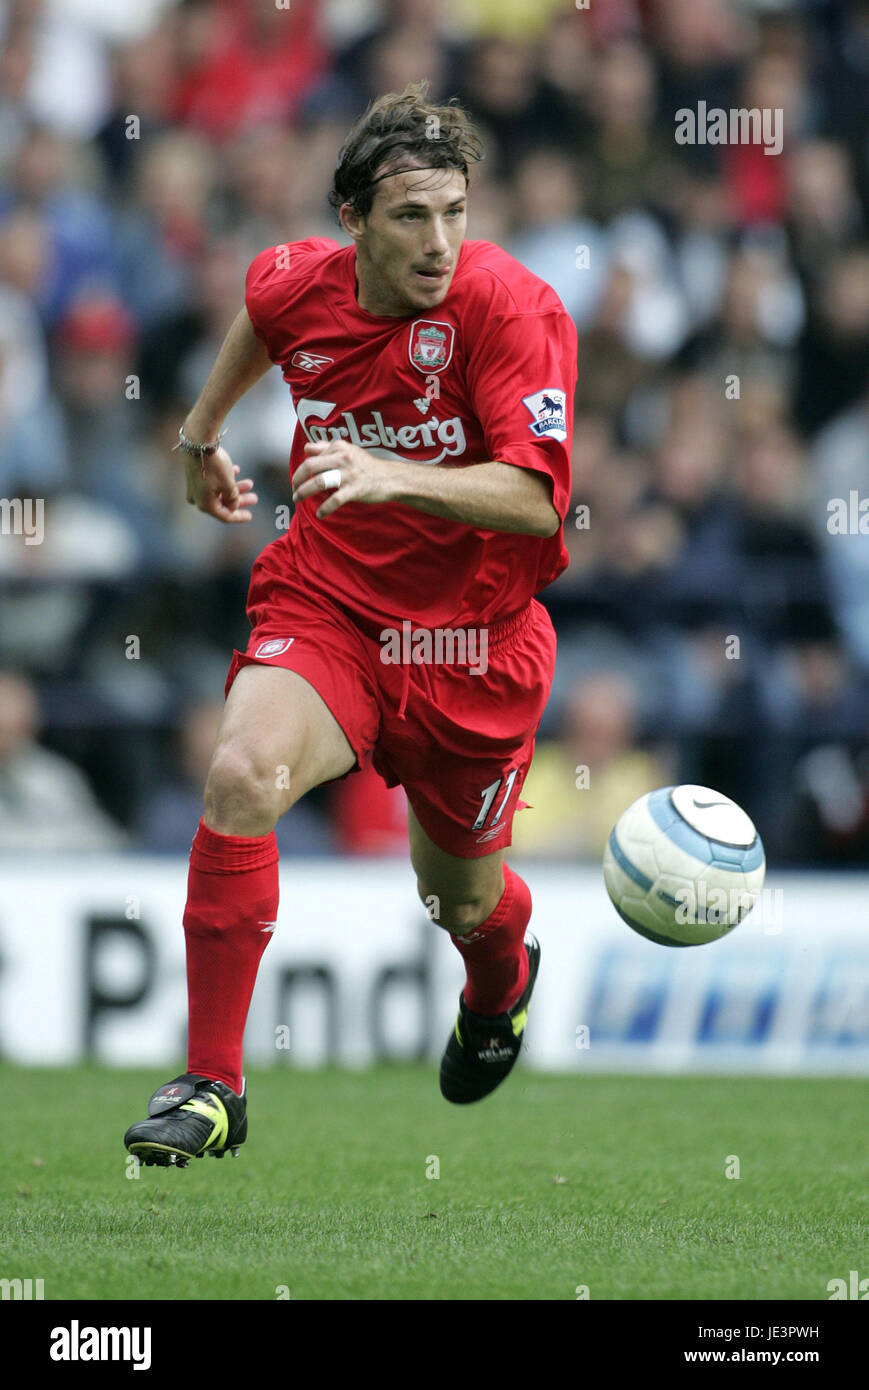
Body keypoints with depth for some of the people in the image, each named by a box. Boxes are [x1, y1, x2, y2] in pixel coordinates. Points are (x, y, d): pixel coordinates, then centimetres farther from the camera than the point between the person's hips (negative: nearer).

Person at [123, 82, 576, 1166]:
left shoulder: (511, 308, -21)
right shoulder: (299, 286, -7)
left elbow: (536, 498, -29)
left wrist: (389, 476, -42)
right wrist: (203, 432, 32)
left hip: (471, 638, -2)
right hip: (325, 604, 2)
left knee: (463, 901, 14)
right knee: (242, 773, -28)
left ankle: (503, 980, 57)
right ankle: (211, 1085, -19)